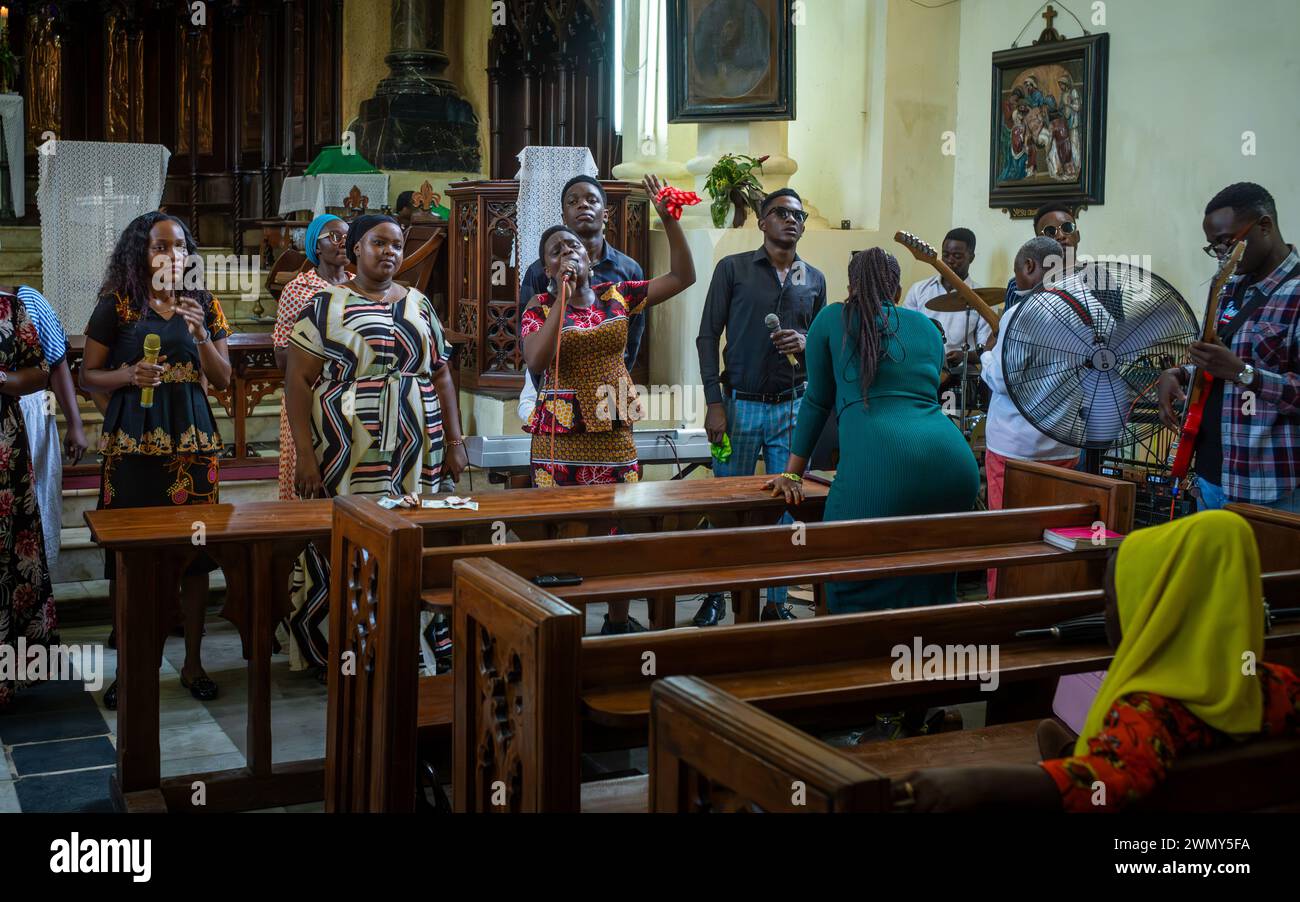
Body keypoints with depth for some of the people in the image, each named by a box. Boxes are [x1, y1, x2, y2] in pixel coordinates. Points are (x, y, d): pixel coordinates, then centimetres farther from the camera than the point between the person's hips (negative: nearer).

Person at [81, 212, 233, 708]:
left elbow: (223, 380, 6)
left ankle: (193, 662, 14)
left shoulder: (205, 305, 8)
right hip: (132, 440, -2)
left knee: (195, 553, 3)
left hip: (193, 439, 2)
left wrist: (201, 336, -10)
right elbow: (88, 376, 3)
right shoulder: (117, 305, 1)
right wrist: (129, 375, -16)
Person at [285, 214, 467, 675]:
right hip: (346, 455, -4)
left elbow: (441, 376, 16)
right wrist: (305, 454, -11)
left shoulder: (419, 305, 14)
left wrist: (455, 442, 8)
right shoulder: (327, 304, 1)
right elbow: (297, 380, -4)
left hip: (415, 454, 4)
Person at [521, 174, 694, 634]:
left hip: (614, 433, 3)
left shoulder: (617, 295, 7)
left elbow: (683, 276, 5)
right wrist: (563, 296, -16)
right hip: (561, 438, -3)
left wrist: (669, 220, -6)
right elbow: (536, 360, -19)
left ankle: (618, 620, 25)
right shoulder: (540, 307, -1)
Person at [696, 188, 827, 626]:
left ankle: (776, 603, 15)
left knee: (788, 508, 4)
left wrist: (805, 343, -7)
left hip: (793, 408, 3)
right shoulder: (732, 268, 1)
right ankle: (715, 596, 18)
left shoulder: (814, 280, 11)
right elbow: (707, 336, -1)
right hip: (740, 405, -3)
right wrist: (714, 403, -8)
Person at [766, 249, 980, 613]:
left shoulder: (832, 319, 18)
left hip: (880, 466, -4)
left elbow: (817, 401, 23)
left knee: (858, 590, 6)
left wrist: (792, 475, 33)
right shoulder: (927, 327, 27)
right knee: (933, 586, 17)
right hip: (954, 461, 4)